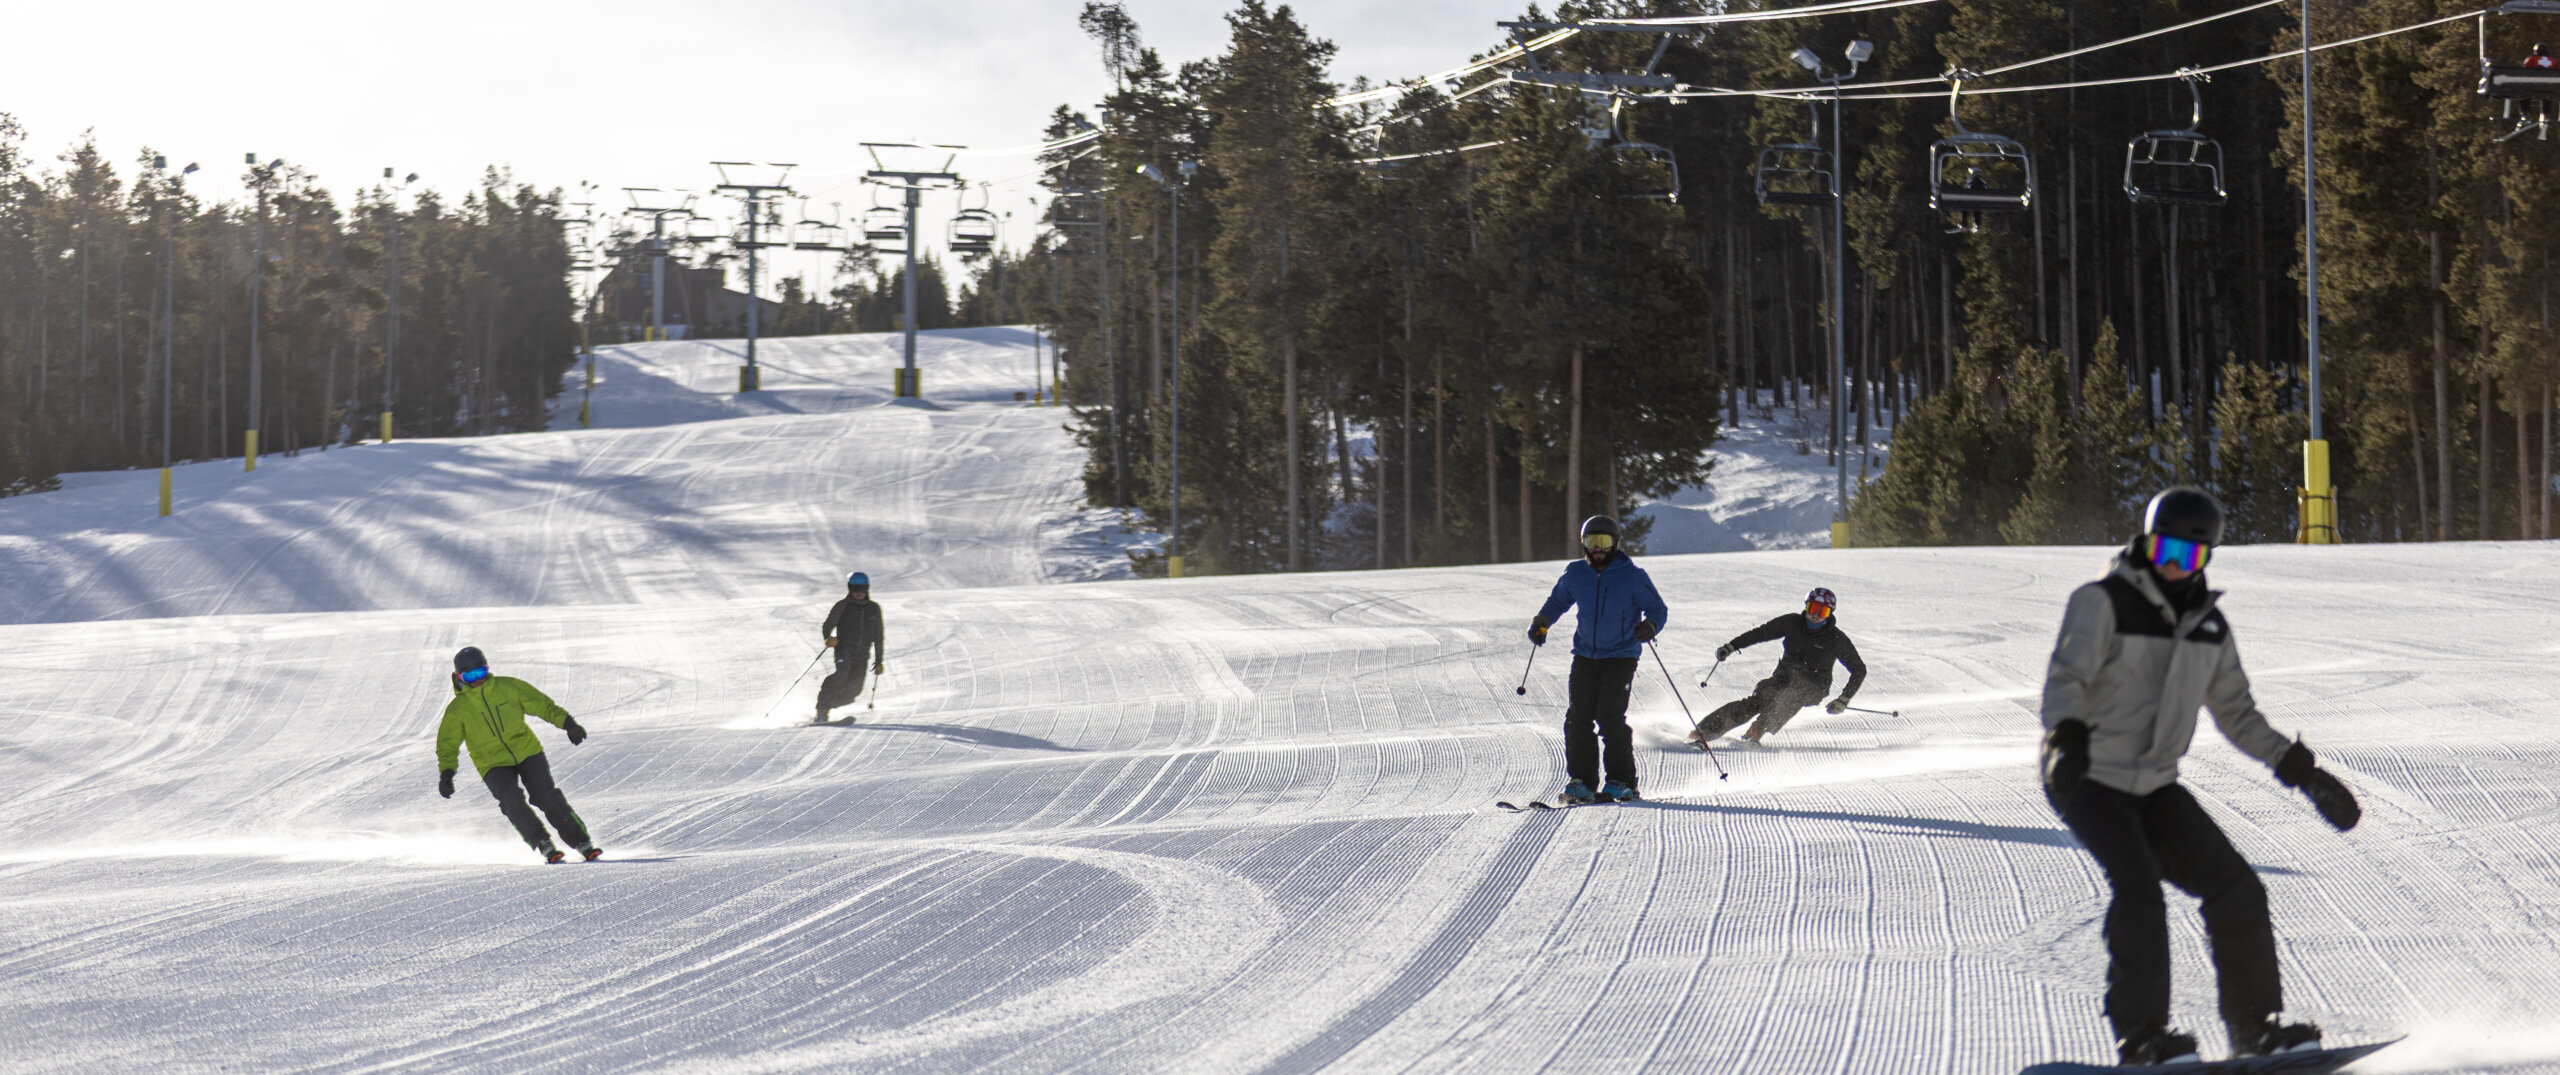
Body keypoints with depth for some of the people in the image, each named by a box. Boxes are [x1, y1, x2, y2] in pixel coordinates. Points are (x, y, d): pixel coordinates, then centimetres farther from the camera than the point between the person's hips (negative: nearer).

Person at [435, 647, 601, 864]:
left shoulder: (508, 687, 1)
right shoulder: (457, 709, -1)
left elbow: (541, 704, 4)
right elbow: (447, 744, -1)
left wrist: (567, 722, -8)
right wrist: (446, 773, -18)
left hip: (526, 751, 1)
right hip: (493, 763, -1)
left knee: (547, 796, -13)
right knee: (512, 801, -25)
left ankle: (581, 842, -7)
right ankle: (544, 845, -16)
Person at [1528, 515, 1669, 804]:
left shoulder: (1633, 576, -6)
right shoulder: (1575, 574, 5)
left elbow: (1658, 609, -2)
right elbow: (1557, 601, 22)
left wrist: (1649, 626, -25)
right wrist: (1542, 621, 3)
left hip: (1620, 657, -4)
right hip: (1585, 657, 4)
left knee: (1610, 717, -13)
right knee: (1578, 718, -1)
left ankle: (1621, 783, -5)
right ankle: (1580, 780, 8)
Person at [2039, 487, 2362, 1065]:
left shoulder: (2208, 626, 10)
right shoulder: (2102, 602, -9)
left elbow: (2236, 713, 19)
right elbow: (2067, 676, -22)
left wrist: (2299, 768, 11)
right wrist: (2066, 735, -41)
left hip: (2155, 785, 6)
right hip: (2088, 778, -6)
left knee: (2237, 890, -1)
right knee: (2138, 889, -25)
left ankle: (2256, 1028, 11)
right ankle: (2140, 1035, -19)